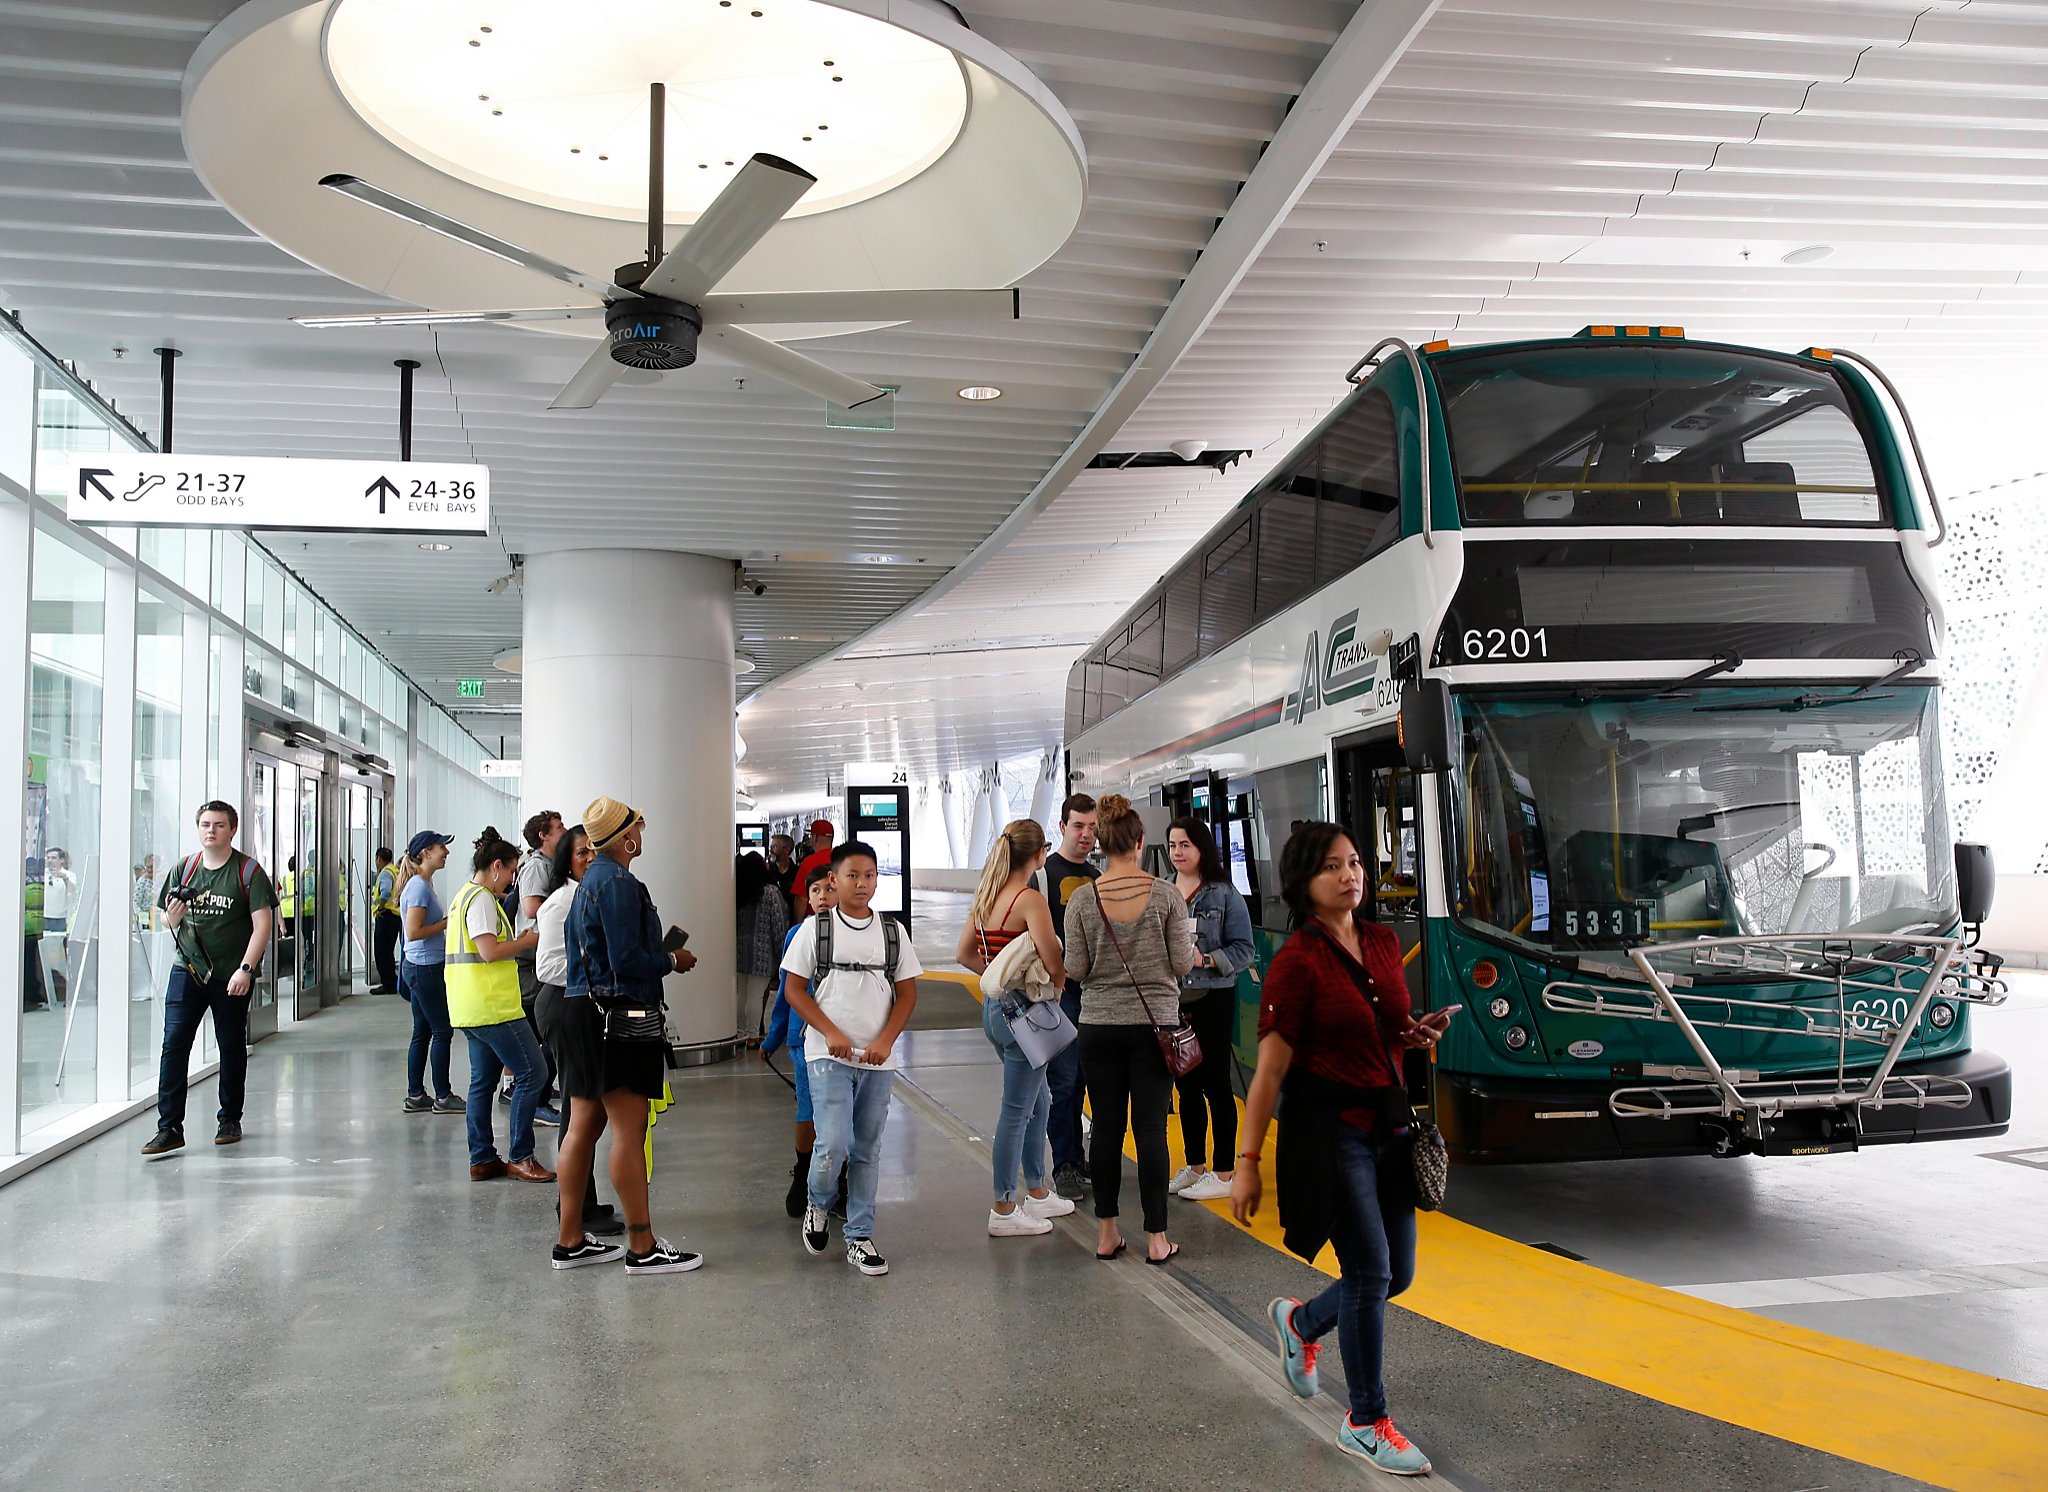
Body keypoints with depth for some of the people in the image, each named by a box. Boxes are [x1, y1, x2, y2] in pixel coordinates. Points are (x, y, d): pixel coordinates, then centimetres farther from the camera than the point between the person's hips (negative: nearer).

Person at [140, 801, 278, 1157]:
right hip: (187, 970, 2)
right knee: (173, 1044, -7)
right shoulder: (184, 868, 7)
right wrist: (172, 918, -10)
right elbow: (167, 918, 15)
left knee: (232, 1047, 9)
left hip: (231, 976, -2)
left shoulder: (248, 872, -4)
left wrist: (246, 969, -18)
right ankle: (169, 1127, -4)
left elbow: (262, 925, -9)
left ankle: (230, 1119, 23)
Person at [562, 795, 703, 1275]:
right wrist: (673, 960, -5)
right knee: (630, 1128, -6)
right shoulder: (618, 883, -15)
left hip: (581, 1007, 10)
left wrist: (660, 951, 19)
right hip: (615, 1014, -10)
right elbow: (626, 959, -20)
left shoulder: (590, 880, 16)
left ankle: (570, 1241, 19)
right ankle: (642, 1248, -1)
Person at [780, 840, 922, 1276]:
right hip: (829, 1055, -3)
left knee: (867, 1150, 8)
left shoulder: (892, 932, 6)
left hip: (879, 1059, 3)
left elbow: (907, 993, 7)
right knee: (833, 1145, -13)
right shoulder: (816, 928, -1)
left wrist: (885, 1041, -7)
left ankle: (859, 1237, 18)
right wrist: (831, 1033, -12)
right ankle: (817, 1204, 17)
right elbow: (795, 989, 0)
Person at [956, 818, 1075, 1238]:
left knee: (1038, 1101, 22)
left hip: (994, 1006, 9)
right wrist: (1057, 983, -3)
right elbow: (1053, 962, -24)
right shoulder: (1030, 899, -18)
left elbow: (964, 952, 15)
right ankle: (1004, 1210, 10)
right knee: (1016, 1111, 1)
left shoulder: (986, 896, 7)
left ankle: (1038, 1192, 33)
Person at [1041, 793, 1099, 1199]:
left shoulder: (1096, 877, 15)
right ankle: (1065, 1166, 3)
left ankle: (1077, 1158, 21)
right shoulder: (1045, 872, -5)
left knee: (1080, 1079, 12)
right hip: (1060, 993, -6)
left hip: (1093, 993, 6)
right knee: (1063, 1081, -3)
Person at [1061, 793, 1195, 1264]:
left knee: (1106, 1126, 8)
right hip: (1155, 1023, -1)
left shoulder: (1083, 899, -5)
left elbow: (1075, 969, -3)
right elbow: (1183, 964, -6)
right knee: (1151, 1128, 3)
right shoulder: (1165, 895, -8)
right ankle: (1156, 1238, 8)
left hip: (1099, 1026, 1)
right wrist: (1192, 947, 16)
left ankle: (1107, 1234, 15)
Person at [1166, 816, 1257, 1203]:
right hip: (1171, 1000, 5)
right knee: (1186, 1085, 13)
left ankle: (1223, 1174, 9)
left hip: (1212, 1000, -5)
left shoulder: (1224, 894, -6)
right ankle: (1194, 1167, 25)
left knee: (1215, 1084, 0)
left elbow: (1243, 949, -7)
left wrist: (1206, 959, -19)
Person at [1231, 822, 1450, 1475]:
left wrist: (1419, 1033, -1)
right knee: (1369, 1270, -4)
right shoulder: (1296, 963, -14)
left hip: (1386, 1123, 7)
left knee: (1397, 1273, 13)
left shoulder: (1384, 943, 7)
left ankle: (1299, 1321, 40)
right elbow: (1270, 1070, -14)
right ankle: (1366, 1423, 14)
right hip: (1329, 1127, -7)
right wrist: (1247, 1164, -13)